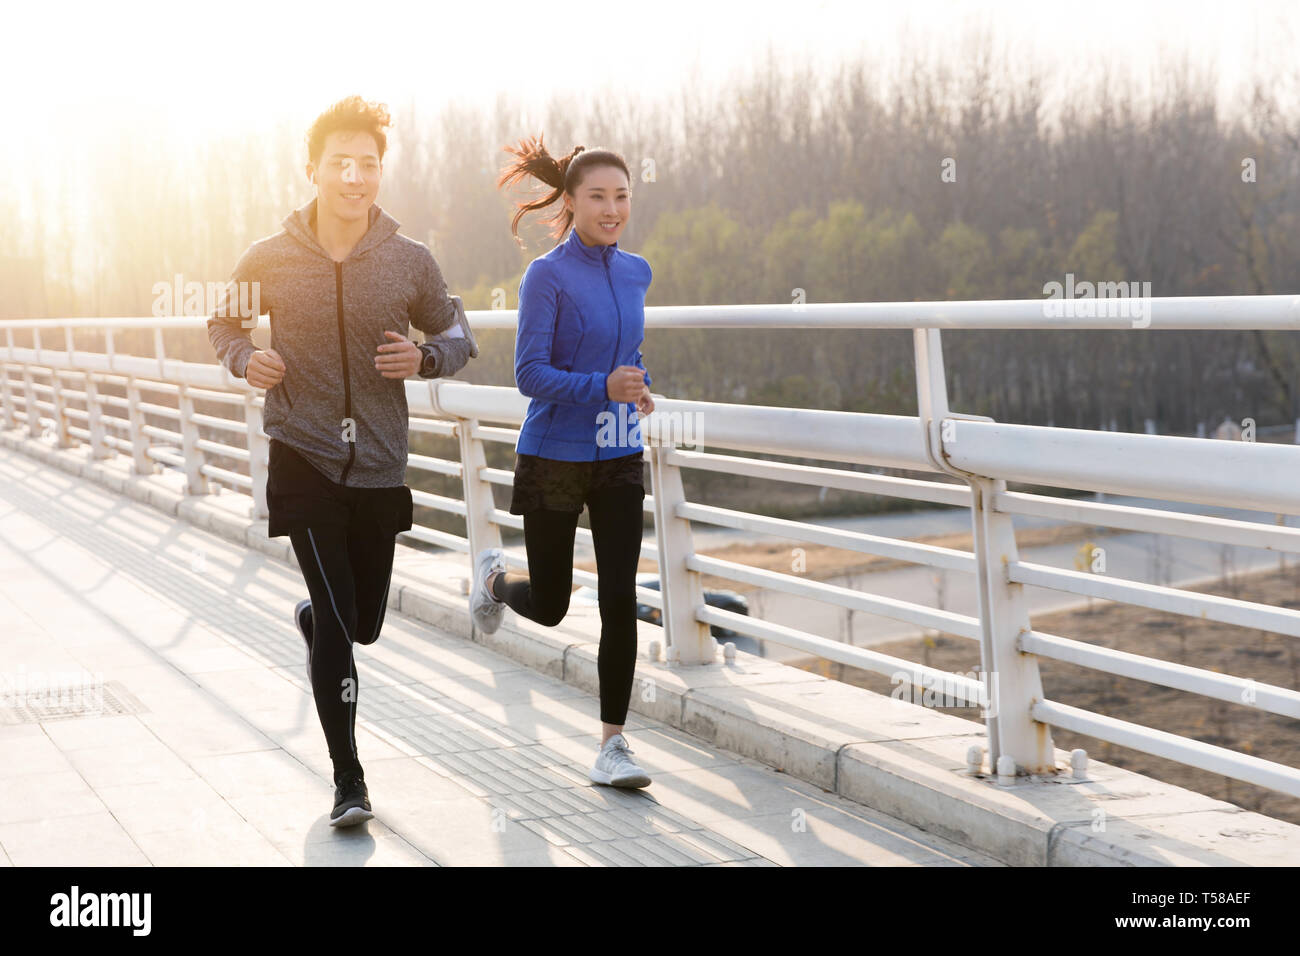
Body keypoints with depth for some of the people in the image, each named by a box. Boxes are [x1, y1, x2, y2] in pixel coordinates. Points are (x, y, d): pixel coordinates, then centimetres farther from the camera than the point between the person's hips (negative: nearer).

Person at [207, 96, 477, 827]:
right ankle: (349, 779, 1)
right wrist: (245, 360, -9)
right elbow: (224, 322, 13)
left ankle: (311, 622, 52)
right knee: (337, 617, -12)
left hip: (380, 465, 3)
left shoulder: (410, 261, -3)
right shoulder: (271, 259, -5)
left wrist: (427, 357, -12)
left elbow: (459, 334, 10)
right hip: (302, 459, -2)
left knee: (365, 623, 14)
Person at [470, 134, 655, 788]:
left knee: (620, 600, -4)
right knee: (550, 607, 8)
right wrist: (603, 387, -29)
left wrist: (639, 386, 2)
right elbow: (530, 374, -16)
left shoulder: (635, 272, 6)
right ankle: (493, 577, 43)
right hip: (553, 457, -4)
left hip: (619, 459, 4)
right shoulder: (547, 275, -12)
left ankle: (612, 746, 3)